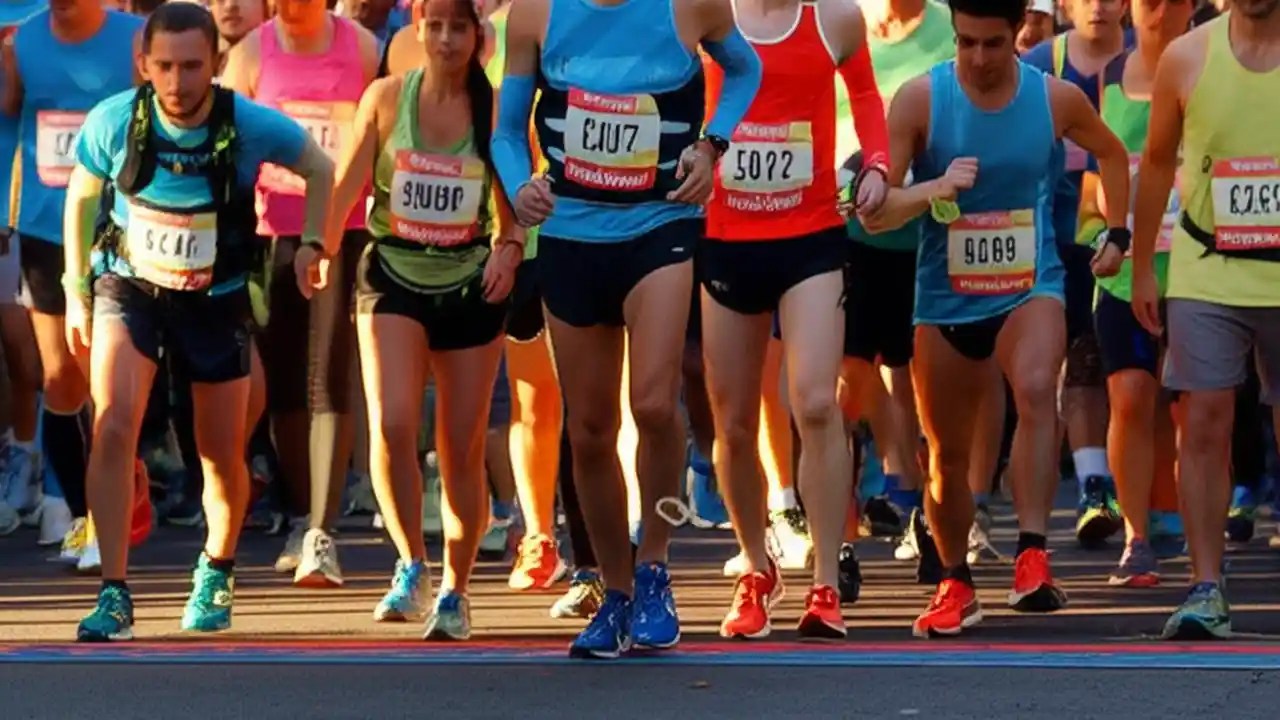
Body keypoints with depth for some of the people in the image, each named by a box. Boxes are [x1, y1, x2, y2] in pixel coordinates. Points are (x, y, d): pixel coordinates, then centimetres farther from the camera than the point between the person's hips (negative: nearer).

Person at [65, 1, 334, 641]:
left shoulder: (252, 127, -20)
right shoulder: (112, 123, -17)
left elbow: (319, 169, 1)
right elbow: (81, 197, 3)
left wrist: (312, 241, -8)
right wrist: (76, 290, 5)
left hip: (216, 299, 1)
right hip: (128, 287, 0)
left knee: (223, 455, 8)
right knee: (112, 426, -22)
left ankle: (216, 575, 39)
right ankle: (114, 595, -18)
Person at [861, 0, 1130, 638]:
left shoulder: (1057, 99, -5)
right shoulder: (920, 99, -10)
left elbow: (1111, 153, 19)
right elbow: (874, 212, -13)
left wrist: (1117, 233, 16)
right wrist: (934, 189, -30)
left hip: (1030, 285, -1)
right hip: (946, 294, 1)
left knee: (1036, 390, -31)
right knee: (947, 453, 10)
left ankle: (1031, 559, -35)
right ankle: (955, 586, 31)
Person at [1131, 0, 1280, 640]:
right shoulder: (1187, 57, 0)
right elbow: (1157, 161, 12)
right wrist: (1141, 267, 13)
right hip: (1206, 274, 1)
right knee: (1202, 423, -7)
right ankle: (1206, 587, -4)